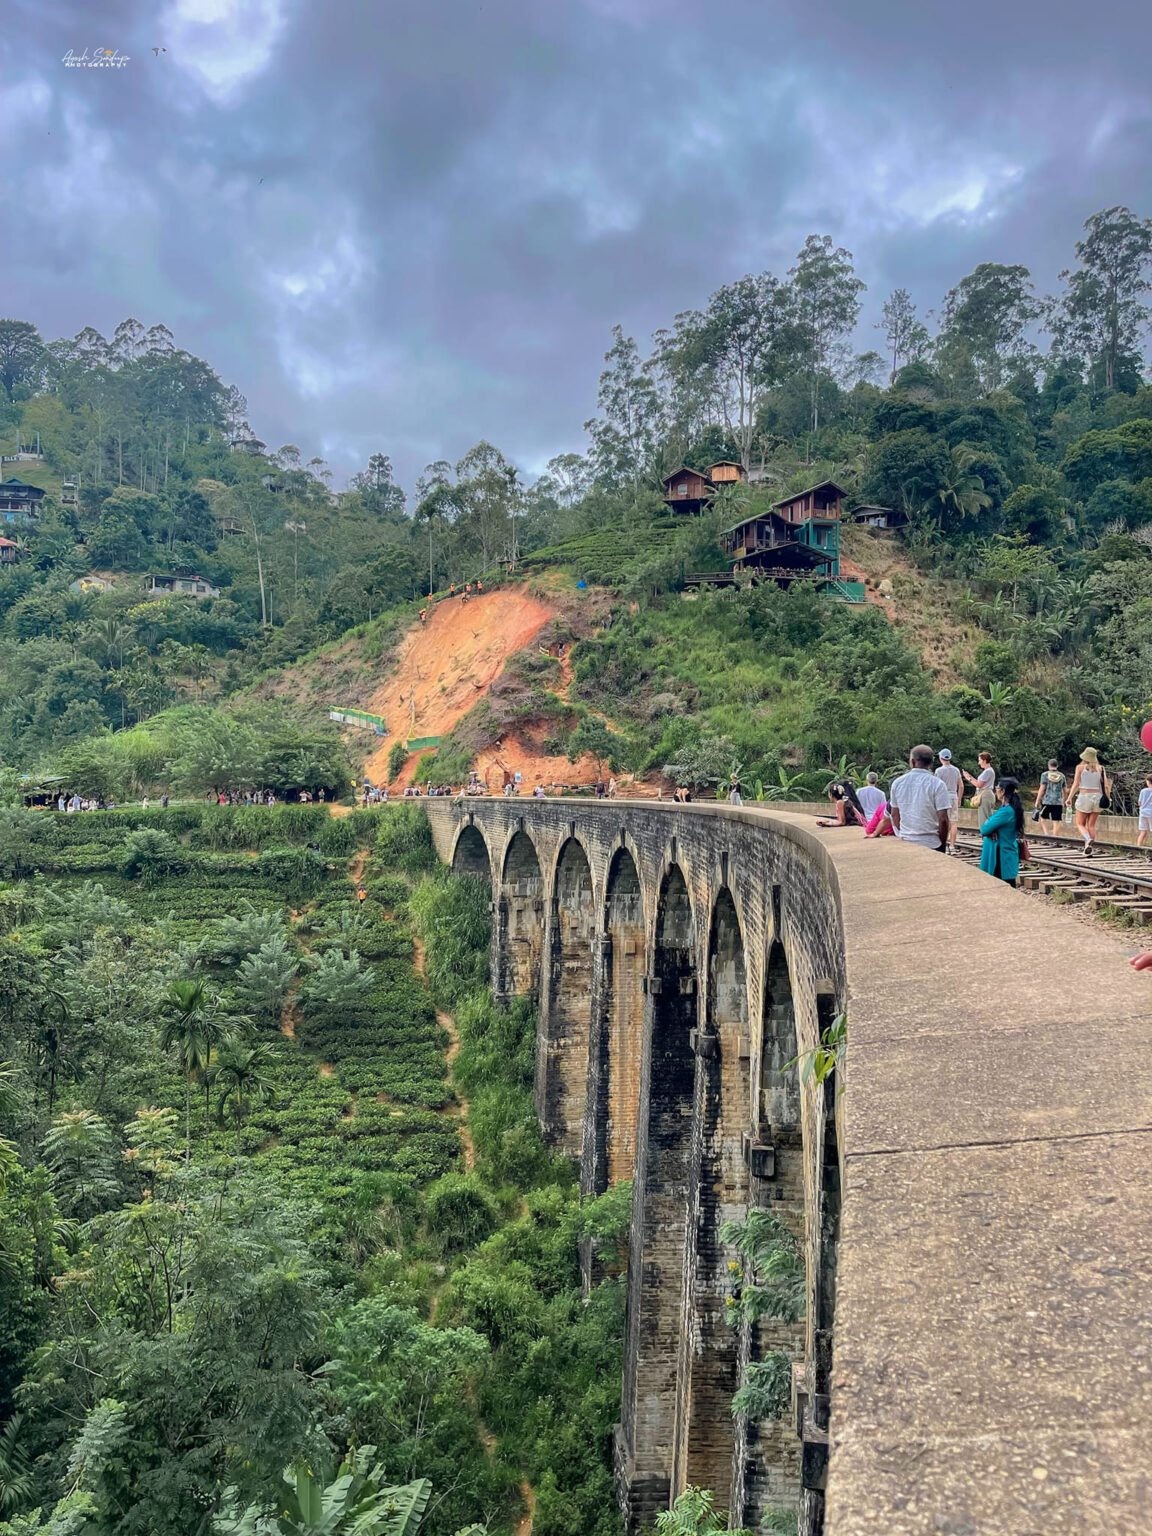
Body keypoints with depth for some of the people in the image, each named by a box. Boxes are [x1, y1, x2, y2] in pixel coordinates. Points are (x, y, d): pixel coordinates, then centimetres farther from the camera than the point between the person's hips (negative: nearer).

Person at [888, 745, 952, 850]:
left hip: (905, 842, 4)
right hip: (931, 844, -4)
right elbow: (943, 819, -11)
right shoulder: (937, 784, -9)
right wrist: (943, 842, 2)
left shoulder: (897, 783, 3)